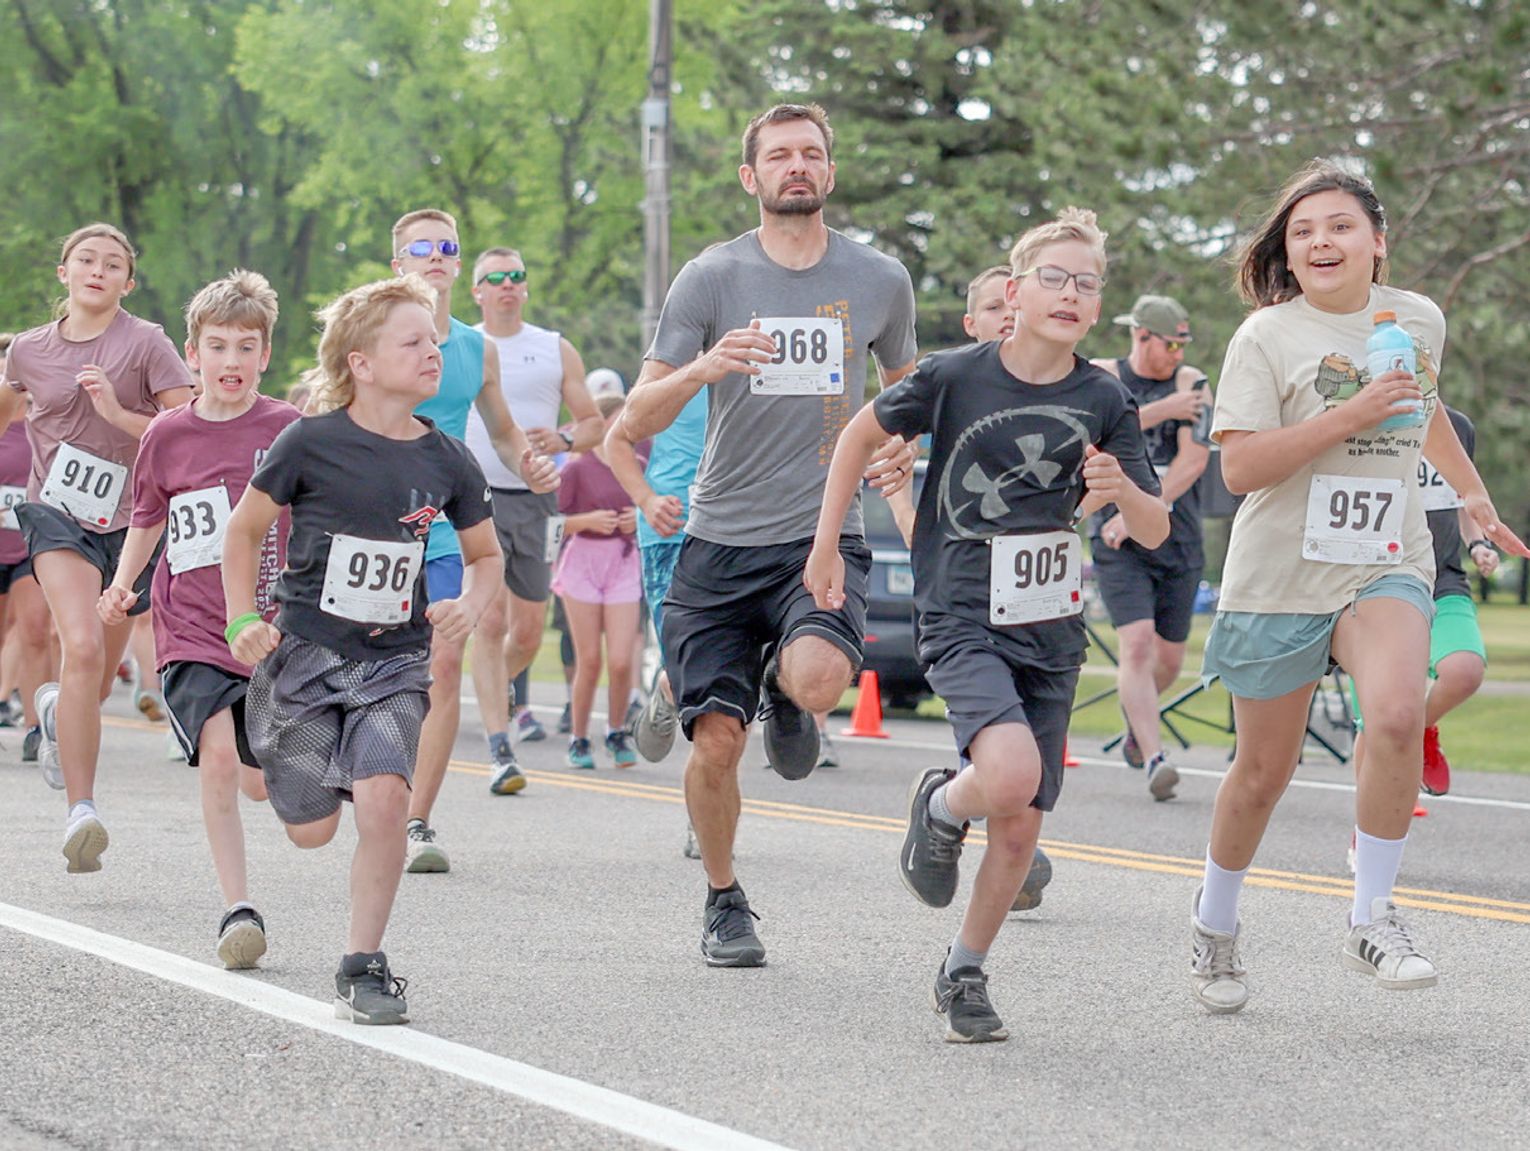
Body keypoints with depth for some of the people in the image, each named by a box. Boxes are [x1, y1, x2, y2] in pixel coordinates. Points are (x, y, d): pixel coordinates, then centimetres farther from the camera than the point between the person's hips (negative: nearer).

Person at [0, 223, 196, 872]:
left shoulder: (145, 343, -4)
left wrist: (118, 413, -19)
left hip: (128, 520, 1)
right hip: (57, 514, -1)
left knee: (97, 684, 12)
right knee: (83, 649, -25)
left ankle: (56, 710, 51)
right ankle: (81, 810, -26)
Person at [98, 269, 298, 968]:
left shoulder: (288, 429, -3)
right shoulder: (168, 436, 2)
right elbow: (147, 521, 18)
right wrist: (122, 585, 6)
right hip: (191, 630, 0)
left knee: (261, 783, 5)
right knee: (218, 756, -21)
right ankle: (238, 909, -14)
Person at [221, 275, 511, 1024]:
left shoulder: (447, 461, 0)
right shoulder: (312, 443, -10)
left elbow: (485, 554, 14)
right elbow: (243, 530, 2)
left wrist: (470, 605, -6)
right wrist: (243, 623, -6)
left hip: (394, 660, 2)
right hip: (304, 652, -2)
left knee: (384, 797, -21)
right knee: (311, 829, 1)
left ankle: (363, 966, -6)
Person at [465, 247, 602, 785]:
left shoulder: (556, 350, 10)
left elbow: (595, 425, 13)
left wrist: (563, 439, -9)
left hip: (534, 502, 3)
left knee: (527, 634, 6)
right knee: (490, 622, -14)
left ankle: (499, 693, 40)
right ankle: (500, 750, -14)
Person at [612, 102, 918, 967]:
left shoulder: (880, 280, 6)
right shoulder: (713, 277, 0)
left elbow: (904, 385, 26)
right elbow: (637, 422, -3)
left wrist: (904, 448, 4)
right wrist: (702, 369, -23)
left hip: (825, 538, 0)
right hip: (723, 540, 0)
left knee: (818, 679, -29)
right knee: (717, 743, -4)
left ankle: (784, 690, 9)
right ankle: (724, 900, 22)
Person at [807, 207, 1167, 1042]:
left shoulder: (1103, 402, -1)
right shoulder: (954, 377, -9)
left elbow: (1155, 533, 0)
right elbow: (862, 434, 8)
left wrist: (1122, 492, -22)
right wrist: (826, 547, 8)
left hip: (1051, 631, 4)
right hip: (962, 621, -4)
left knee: (1020, 827, 4)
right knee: (1010, 776, -27)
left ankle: (964, 974, 25)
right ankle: (940, 807, 8)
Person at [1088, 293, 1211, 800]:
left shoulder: (1190, 382, 4)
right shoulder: (1102, 377, 4)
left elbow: (1194, 459, -7)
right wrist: (1162, 411, -15)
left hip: (1178, 538, 2)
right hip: (1117, 538, -2)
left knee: (1169, 660, 10)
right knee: (1137, 643, -18)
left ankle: (1135, 716, 42)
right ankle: (1154, 760, -20)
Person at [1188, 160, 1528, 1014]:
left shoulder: (1420, 320, 7)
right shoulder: (1266, 337, -6)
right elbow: (1240, 466, -16)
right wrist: (1350, 415, -21)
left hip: (1386, 565, 2)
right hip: (1280, 574, -2)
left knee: (1399, 715, -27)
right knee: (1264, 770, 7)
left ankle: (1373, 920, -15)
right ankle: (1216, 923, 33)